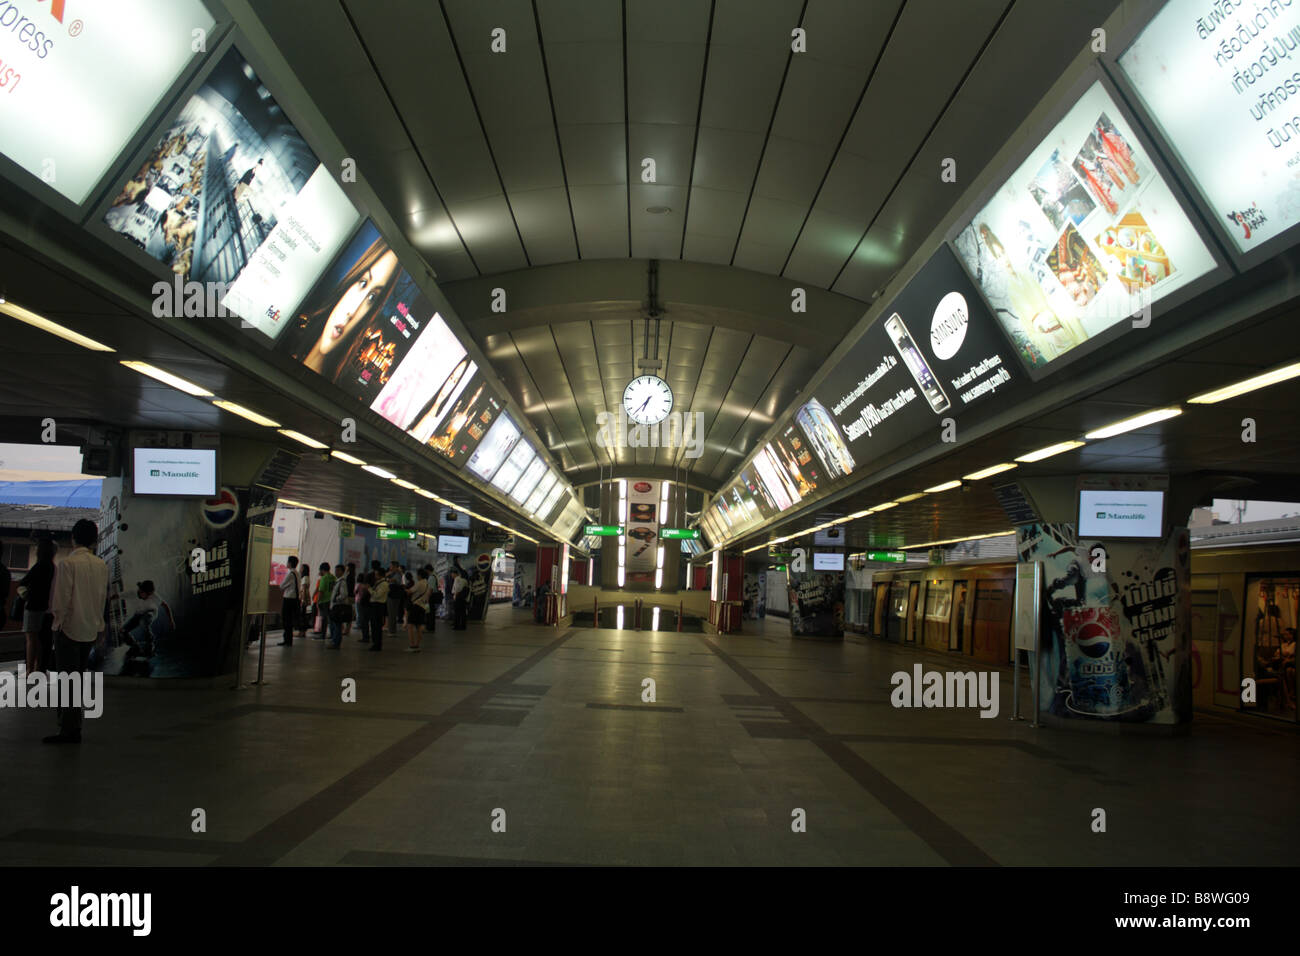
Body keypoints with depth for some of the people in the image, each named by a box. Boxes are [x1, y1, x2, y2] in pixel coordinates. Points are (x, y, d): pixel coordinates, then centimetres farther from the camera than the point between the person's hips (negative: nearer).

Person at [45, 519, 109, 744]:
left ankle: (70, 730, -2)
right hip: (91, 630, 6)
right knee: (77, 678, 16)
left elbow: (61, 598, -15)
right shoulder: (101, 565, 4)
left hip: (69, 627, -6)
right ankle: (72, 724, 22)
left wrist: (58, 619, -2)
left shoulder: (67, 564, -14)